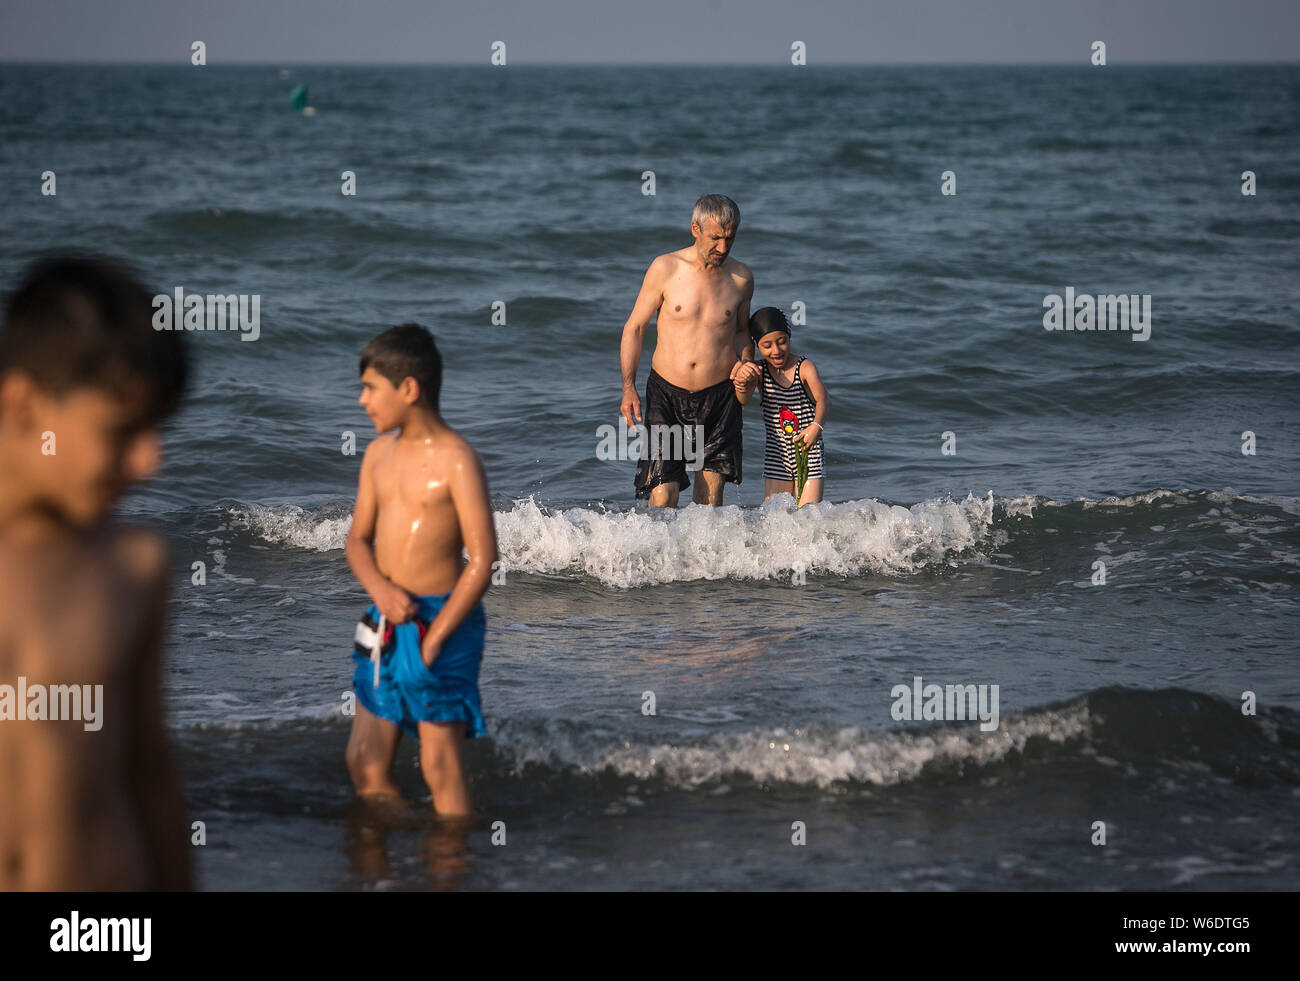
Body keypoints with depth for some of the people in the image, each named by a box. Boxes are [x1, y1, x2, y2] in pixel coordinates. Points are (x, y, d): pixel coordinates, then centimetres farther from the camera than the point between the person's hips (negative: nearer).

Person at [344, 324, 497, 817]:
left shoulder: (456, 459, -12)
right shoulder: (379, 453, 10)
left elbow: (482, 558, -14)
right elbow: (358, 539, 15)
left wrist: (434, 638, -15)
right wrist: (380, 587, -8)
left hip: (442, 617, -7)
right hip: (385, 621, 7)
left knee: (440, 766, -3)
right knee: (364, 762, 8)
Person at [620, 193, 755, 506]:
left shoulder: (741, 278, 4)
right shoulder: (665, 269, -4)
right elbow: (634, 328, 3)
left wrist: (746, 367, 0)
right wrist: (628, 387, -5)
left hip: (719, 398, 2)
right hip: (666, 395, -2)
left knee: (710, 497, 3)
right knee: (662, 498, -11)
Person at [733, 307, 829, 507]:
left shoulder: (804, 368, -9)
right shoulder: (758, 371, -2)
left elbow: (823, 400, -19)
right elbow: (743, 400, -17)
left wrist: (816, 426, -39)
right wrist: (742, 383, -40)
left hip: (809, 452, -2)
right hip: (776, 454, 2)